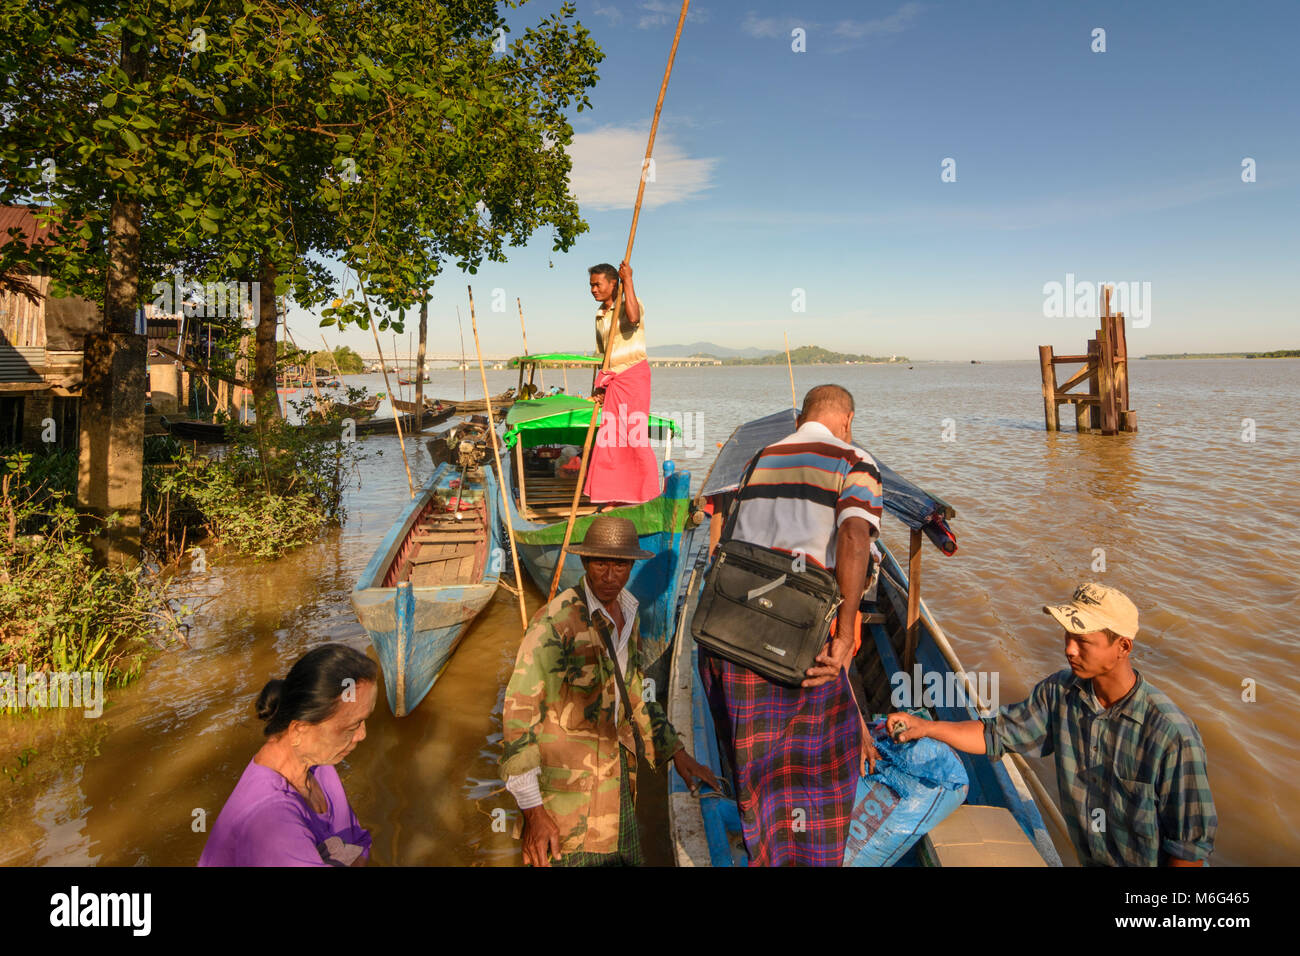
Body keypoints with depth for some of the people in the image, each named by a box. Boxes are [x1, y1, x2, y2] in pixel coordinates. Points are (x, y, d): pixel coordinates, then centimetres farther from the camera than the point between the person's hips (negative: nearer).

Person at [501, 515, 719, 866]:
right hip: (568, 779, -7)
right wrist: (532, 810, -21)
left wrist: (676, 752, 17)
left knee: (623, 859, 16)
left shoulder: (625, 614, 5)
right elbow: (519, 712, -20)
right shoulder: (556, 621, -20)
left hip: (615, 769, 7)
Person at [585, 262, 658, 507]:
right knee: (609, 437, 3)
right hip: (610, 379, 7)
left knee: (635, 435, -8)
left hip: (634, 373, -7)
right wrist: (598, 387, 11)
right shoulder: (599, 315, 16)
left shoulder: (632, 303, -4)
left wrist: (628, 280, -21)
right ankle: (614, 498, 11)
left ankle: (648, 497, 2)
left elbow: (633, 317, -30)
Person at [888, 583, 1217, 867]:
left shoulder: (1172, 736, -27)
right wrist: (927, 726, -16)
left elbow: (1193, 842, -18)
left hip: (1147, 861, -5)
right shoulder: (1059, 692, -12)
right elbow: (997, 734, -3)